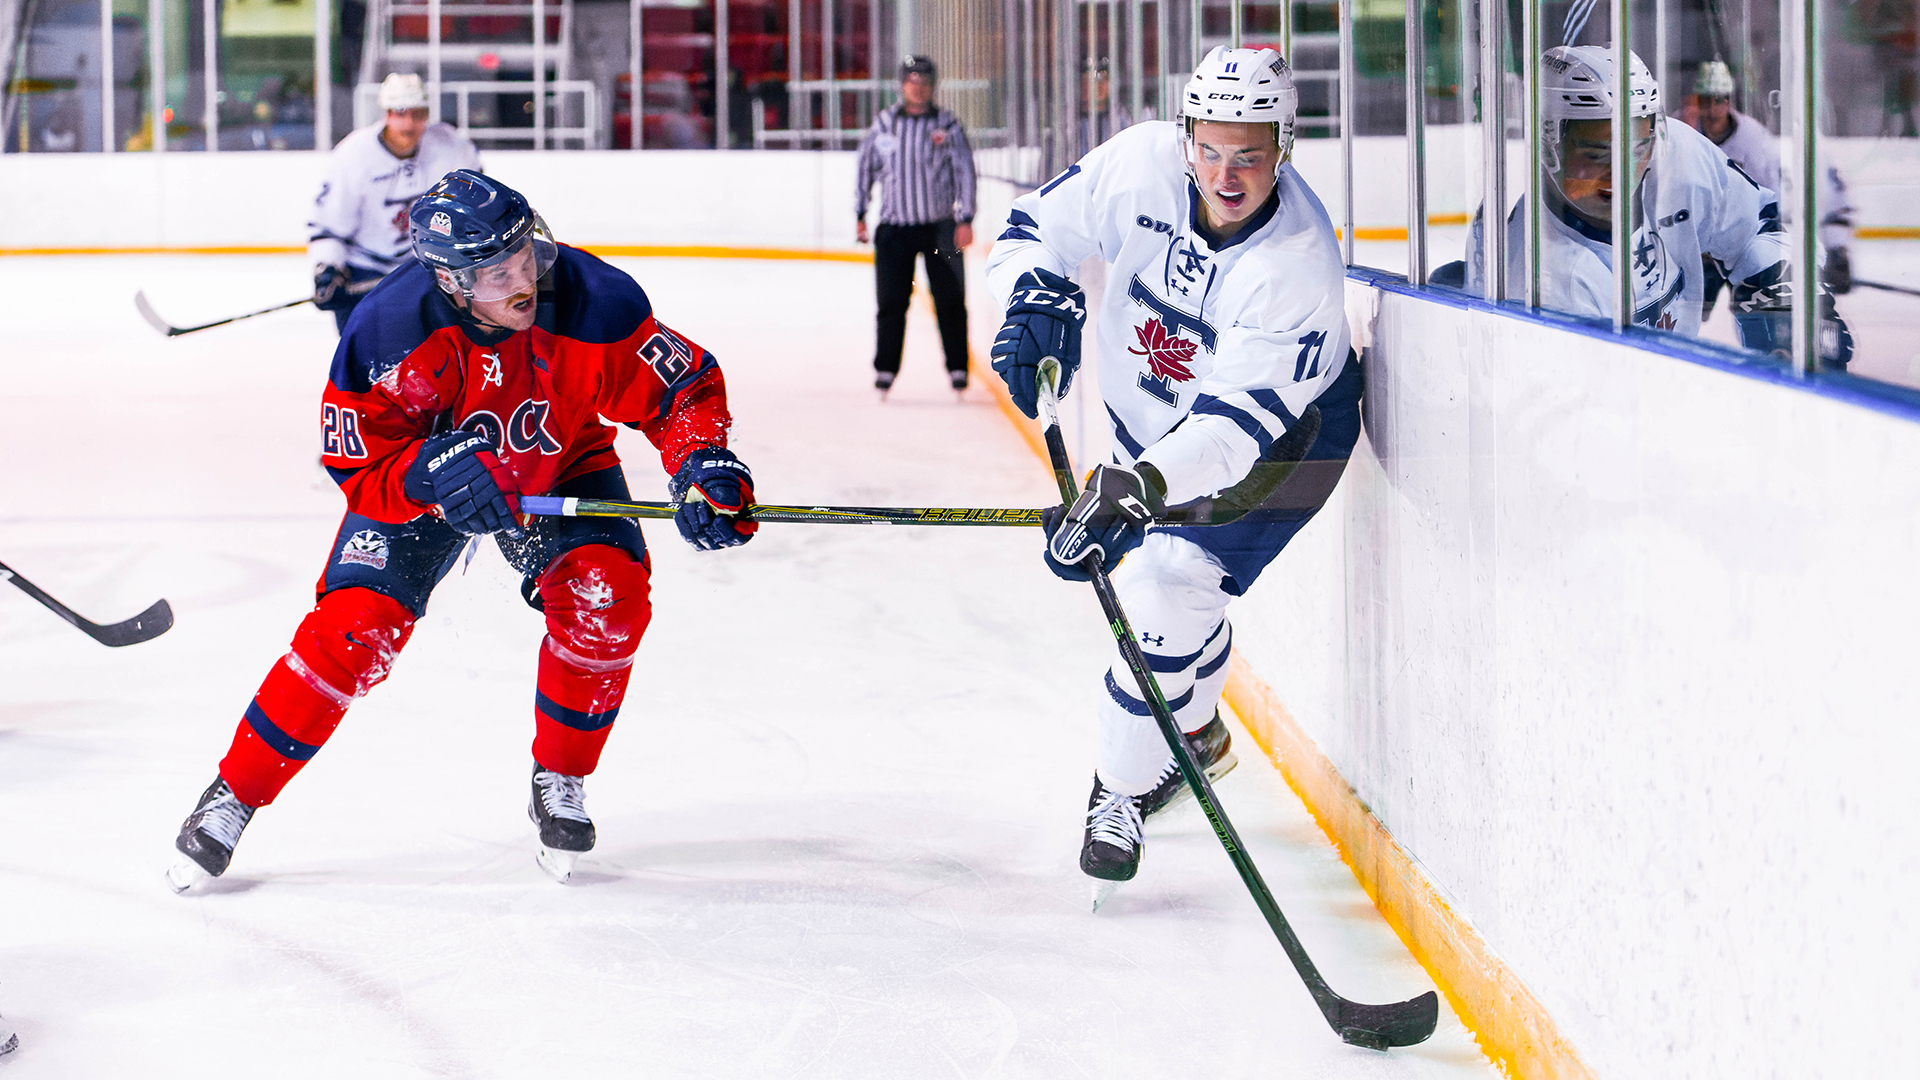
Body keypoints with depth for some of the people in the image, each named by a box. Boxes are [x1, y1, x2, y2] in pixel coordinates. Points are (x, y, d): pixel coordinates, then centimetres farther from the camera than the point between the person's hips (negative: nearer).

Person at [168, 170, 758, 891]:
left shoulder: (595, 303, -32)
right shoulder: (388, 331, -33)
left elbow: (685, 386, -18)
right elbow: (359, 466, -23)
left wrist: (705, 467, -36)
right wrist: (428, 474, -43)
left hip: (563, 467, 1)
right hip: (417, 476, -1)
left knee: (606, 595, -24)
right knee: (355, 623, -17)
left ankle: (559, 783, 0)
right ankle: (233, 796, 1)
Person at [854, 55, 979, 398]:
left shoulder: (947, 125, 0)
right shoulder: (882, 125, 5)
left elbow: (964, 171, 0)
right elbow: (865, 167, 13)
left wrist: (965, 220, -6)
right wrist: (860, 215, 12)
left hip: (940, 227, -1)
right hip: (894, 228, 1)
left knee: (950, 301, 2)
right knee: (891, 302, 0)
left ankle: (957, 367, 13)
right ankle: (885, 369, 9)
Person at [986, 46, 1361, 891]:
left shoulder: (1297, 263, -36)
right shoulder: (1141, 165, -24)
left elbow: (1237, 420, -40)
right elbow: (1038, 227, -10)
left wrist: (1130, 490, -51)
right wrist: (1038, 300, -31)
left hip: (1278, 435, -6)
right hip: (1151, 416, 6)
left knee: (1166, 591, -16)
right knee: (1170, 579, 21)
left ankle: (1122, 795, 3)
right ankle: (1197, 735, 50)